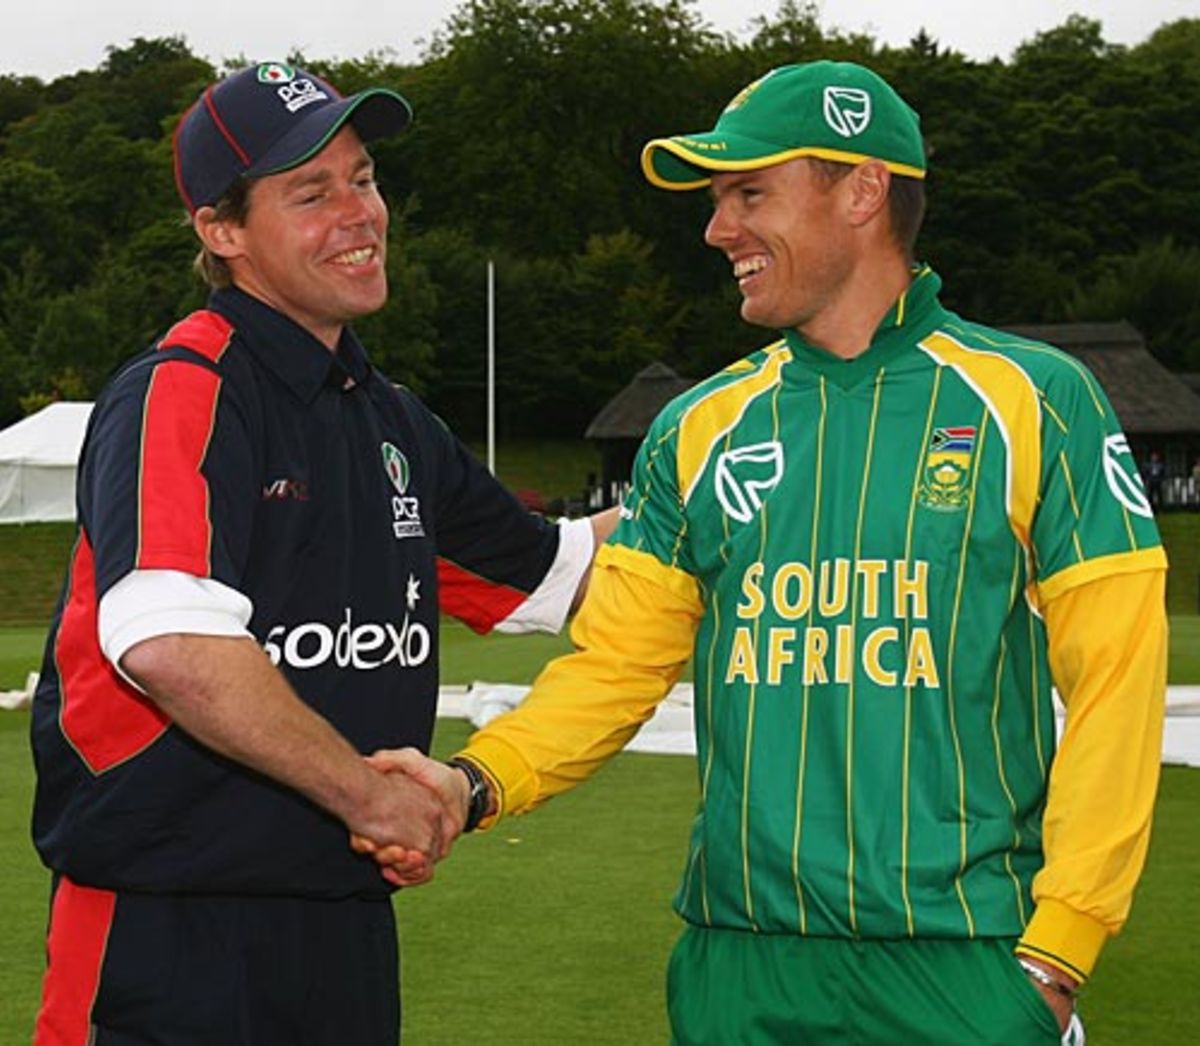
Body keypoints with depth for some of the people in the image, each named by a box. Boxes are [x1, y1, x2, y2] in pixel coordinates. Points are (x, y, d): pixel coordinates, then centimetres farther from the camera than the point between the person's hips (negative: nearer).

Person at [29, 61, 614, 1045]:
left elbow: (552, 571, 28)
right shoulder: (181, 393, -12)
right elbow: (170, 646, -27)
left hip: (347, 923, 8)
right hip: (171, 935, -8)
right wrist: (367, 790, -20)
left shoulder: (391, 420, 15)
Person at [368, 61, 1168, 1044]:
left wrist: (1056, 952, -12)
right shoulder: (699, 430, 11)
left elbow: (1115, 677, -5)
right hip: (743, 961, 3)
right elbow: (617, 661, 7)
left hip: (964, 963, -3)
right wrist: (477, 780, -12)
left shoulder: (1034, 402, -1)